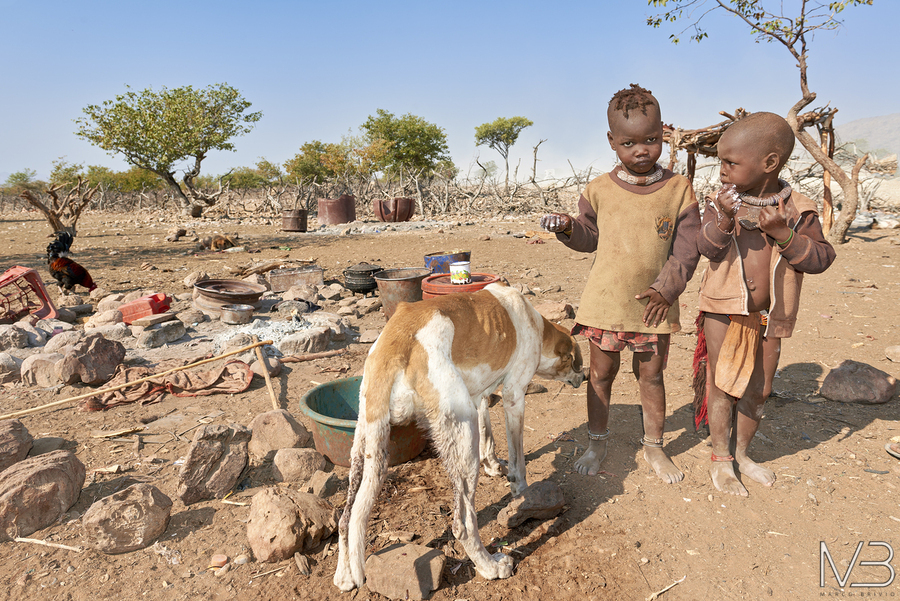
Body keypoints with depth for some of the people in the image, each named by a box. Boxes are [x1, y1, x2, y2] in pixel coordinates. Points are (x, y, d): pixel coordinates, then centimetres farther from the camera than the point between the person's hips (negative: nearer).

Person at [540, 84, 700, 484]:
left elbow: (687, 248, -3)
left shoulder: (678, 189, -4)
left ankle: (653, 447, 33)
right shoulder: (599, 190, -2)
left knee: (651, 375, 13)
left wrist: (666, 287, -13)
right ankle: (597, 443, 31)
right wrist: (568, 228, -12)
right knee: (601, 373, 12)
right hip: (606, 301, 1)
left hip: (654, 304, 0)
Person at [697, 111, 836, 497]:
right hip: (725, 309, -1)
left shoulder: (798, 210, -5)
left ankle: (741, 452, 35)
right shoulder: (721, 203, -4)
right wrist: (722, 219, -29)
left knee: (758, 390, 14)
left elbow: (821, 258, -7)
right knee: (722, 385, 5)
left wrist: (782, 233, -20)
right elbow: (707, 249, -12)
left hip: (769, 316, 2)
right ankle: (721, 459, 21)